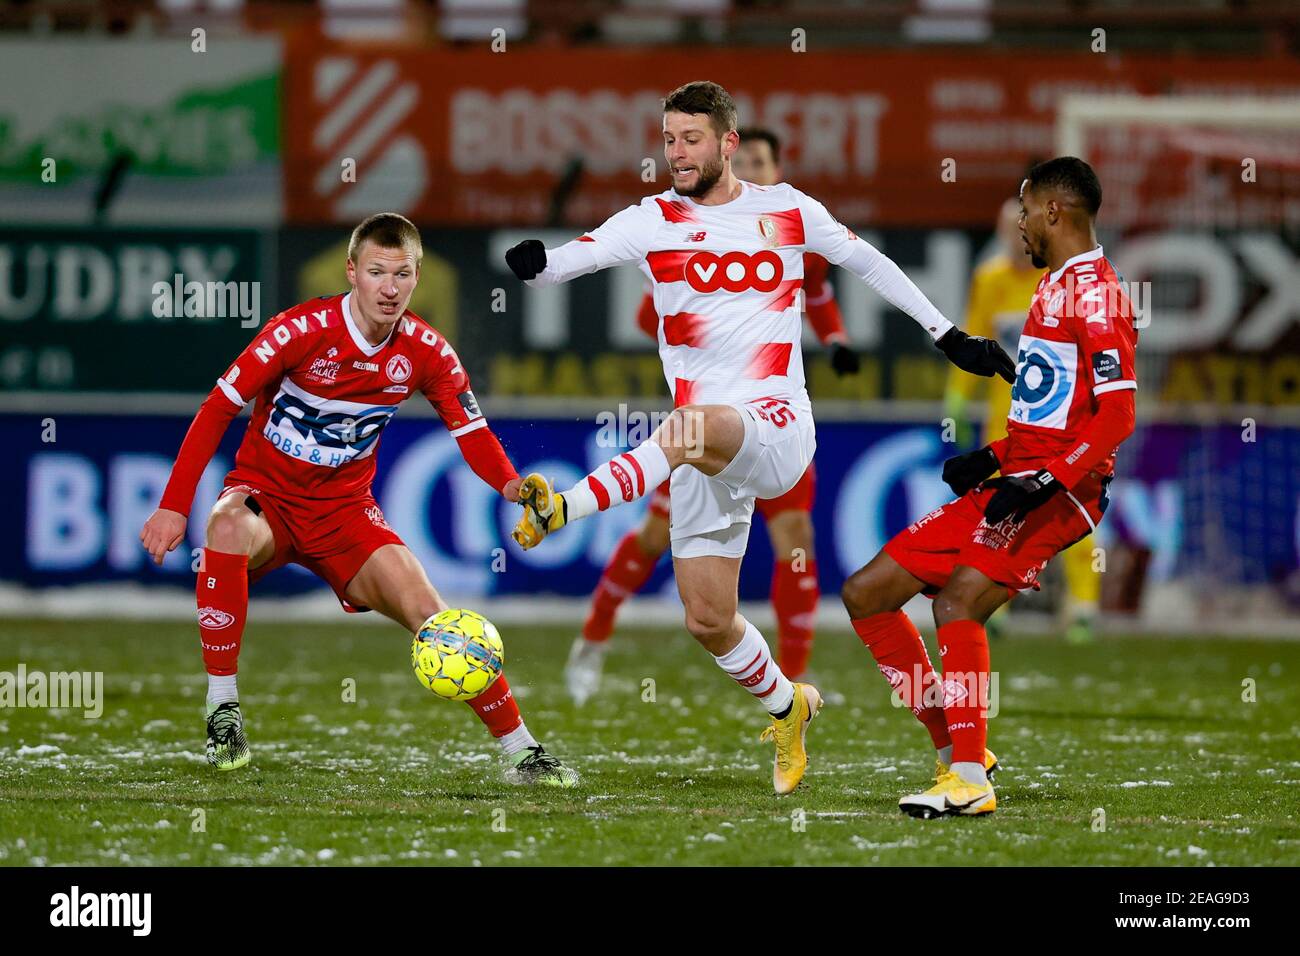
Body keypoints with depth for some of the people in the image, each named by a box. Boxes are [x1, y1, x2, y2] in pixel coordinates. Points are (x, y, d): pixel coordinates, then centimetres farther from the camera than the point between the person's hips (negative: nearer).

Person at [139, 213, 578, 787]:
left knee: (430, 615, -15)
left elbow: (472, 433, 0)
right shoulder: (302, 331, -19)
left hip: (344, 510, 3)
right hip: (266, 494, -3)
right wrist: (174, 506, -19)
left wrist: (514, 487, -22)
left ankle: (521, 752, -3)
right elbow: (217, 409, -15)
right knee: (228, 528, -39)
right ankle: (223, 711, -28)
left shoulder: (425, 353, -7)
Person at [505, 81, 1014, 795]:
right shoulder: (650, 222, 5)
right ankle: (786, 708, 30)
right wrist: (533, 263, -33)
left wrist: (948, 336, 24)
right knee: (707, 620, 3)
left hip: (777, 425, -3)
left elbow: (866, 262, 22)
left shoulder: (788, 212, 7)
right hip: (709, 452, 3)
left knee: (703, 427, -39)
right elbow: (565, 261, -8)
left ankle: (567, 507, -48)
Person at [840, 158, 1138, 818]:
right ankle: (956, 750, 9)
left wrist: (1042, 483, -26)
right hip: (1011, 486, 10)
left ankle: (969, 781, -22)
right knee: (865, 595, 6)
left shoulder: (1095, 291, -11)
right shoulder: (1054, 286, 21)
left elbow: (1115, 417, -20)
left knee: (958, 602, -29)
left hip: (1056, 493, -10)